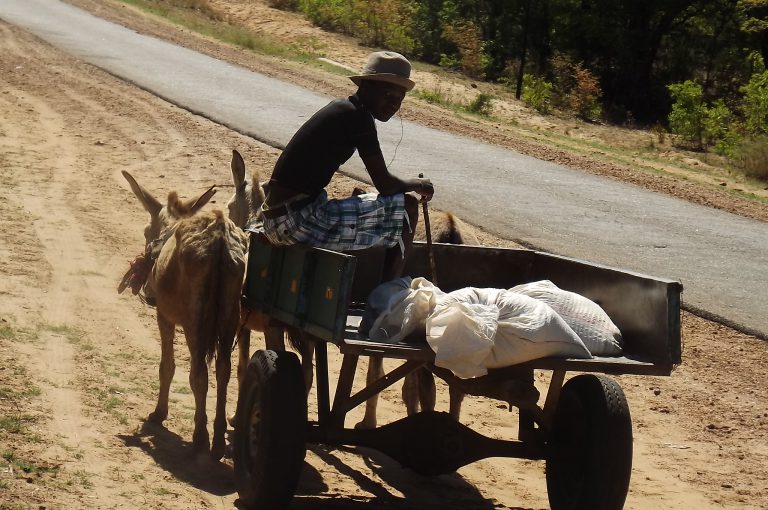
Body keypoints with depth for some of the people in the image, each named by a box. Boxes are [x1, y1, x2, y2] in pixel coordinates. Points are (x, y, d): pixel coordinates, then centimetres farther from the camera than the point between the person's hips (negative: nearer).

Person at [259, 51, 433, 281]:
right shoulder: (358, 117, -12)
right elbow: (385, 185, -11)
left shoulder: (340, 109, 15)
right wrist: (418, 184, 7)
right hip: (299, 222, -10)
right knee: (407, 208, -2)